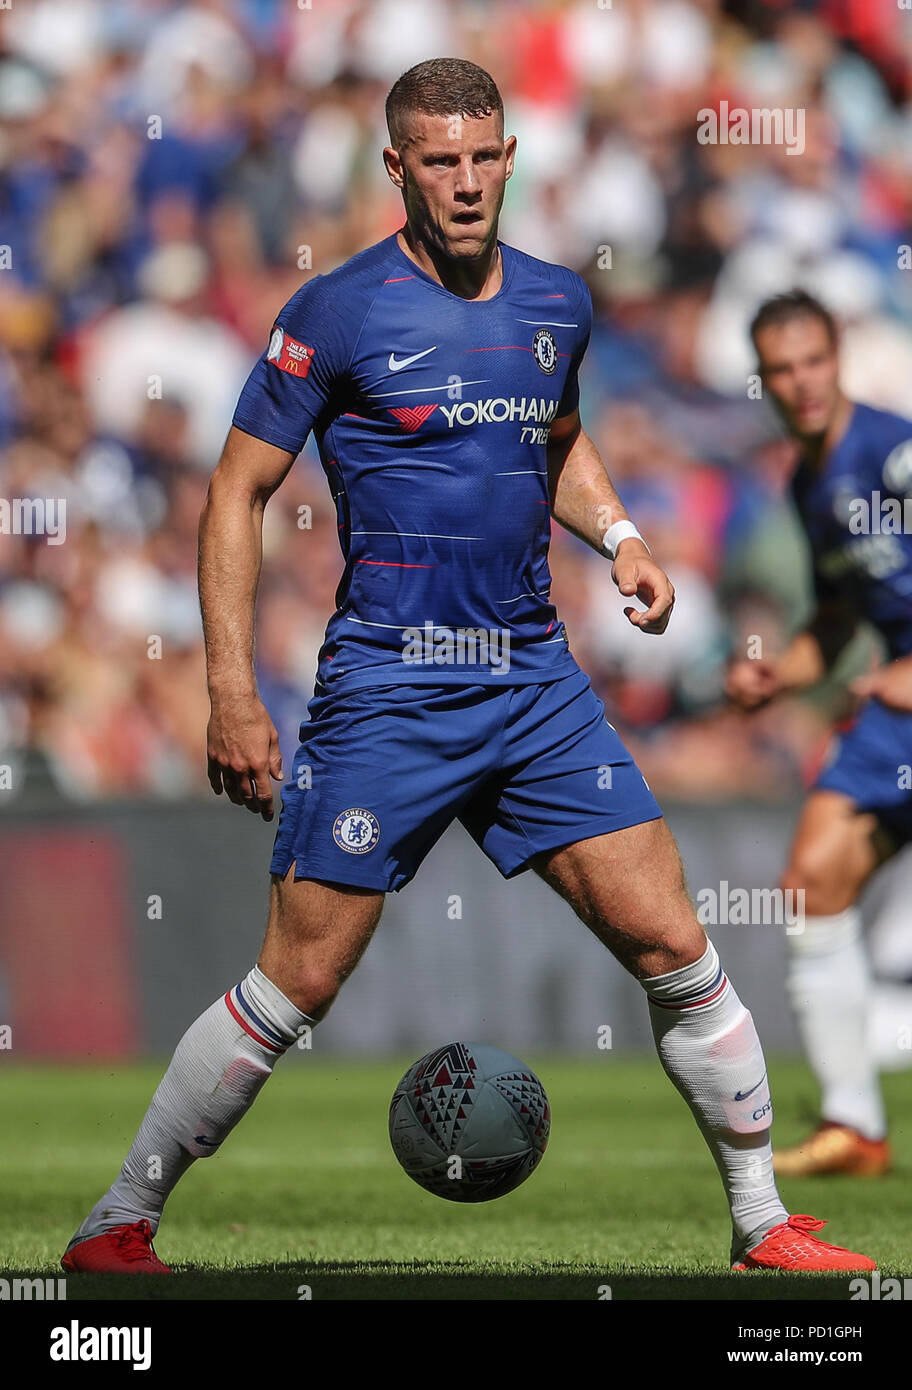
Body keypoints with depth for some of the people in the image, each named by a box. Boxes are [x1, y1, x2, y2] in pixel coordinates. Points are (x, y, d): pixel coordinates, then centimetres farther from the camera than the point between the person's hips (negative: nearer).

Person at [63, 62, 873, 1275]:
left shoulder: (556, 303, 8)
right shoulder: (337, 314, -8)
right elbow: (237, 496, -4)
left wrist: (617, 535, 8)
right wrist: (234, 696, -9)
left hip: (538, 684, 5)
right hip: (385, 697, -5)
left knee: (676, 950, 1)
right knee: (296, 984, -6)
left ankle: (764, 1225, 13)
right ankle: (117, 1227, 7)